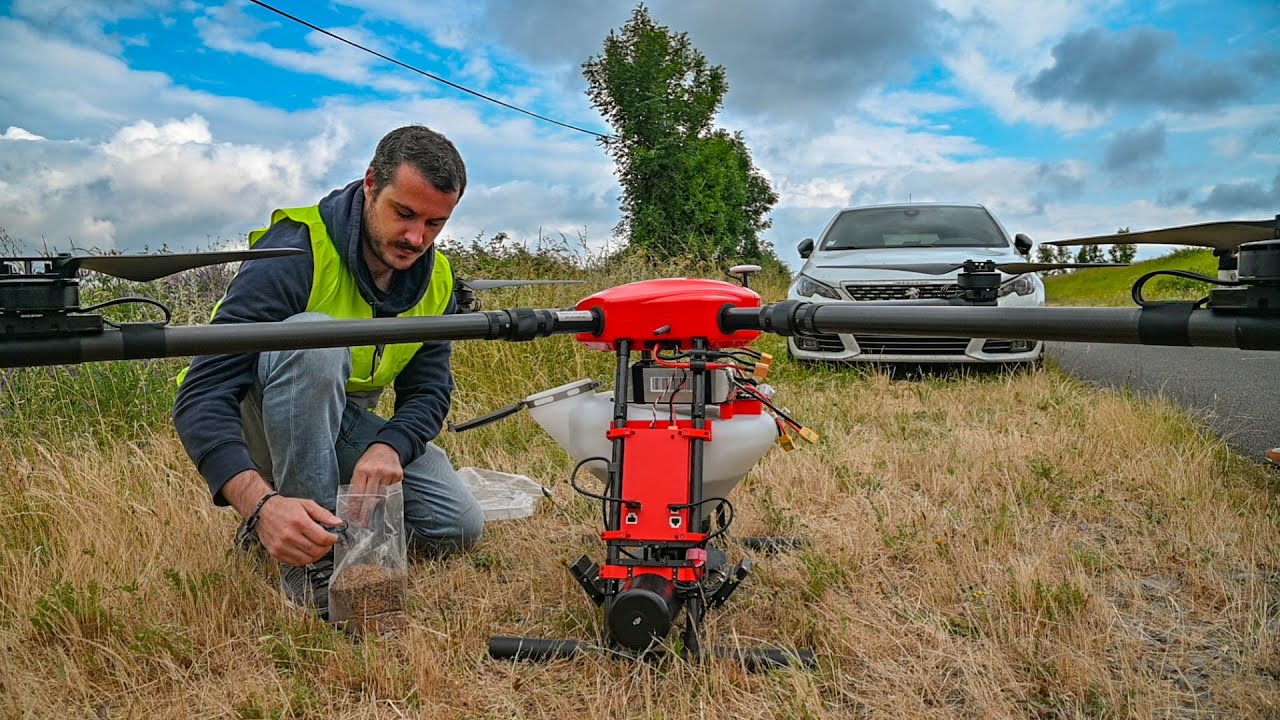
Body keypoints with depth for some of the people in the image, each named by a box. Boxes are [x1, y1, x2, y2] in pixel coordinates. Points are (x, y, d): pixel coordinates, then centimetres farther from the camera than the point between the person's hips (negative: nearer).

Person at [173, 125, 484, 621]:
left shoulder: (435, 279, -7)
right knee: (314, 337, -38)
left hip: (343, 423, 5)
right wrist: (262, 503, -52)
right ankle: (310, 560, -29)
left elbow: (429, 390, -7)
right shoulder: (294, 252, -28)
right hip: (262, 423, -5)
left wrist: (388, 447, -32)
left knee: (459, 527, -15)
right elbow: (201, 398, -35)